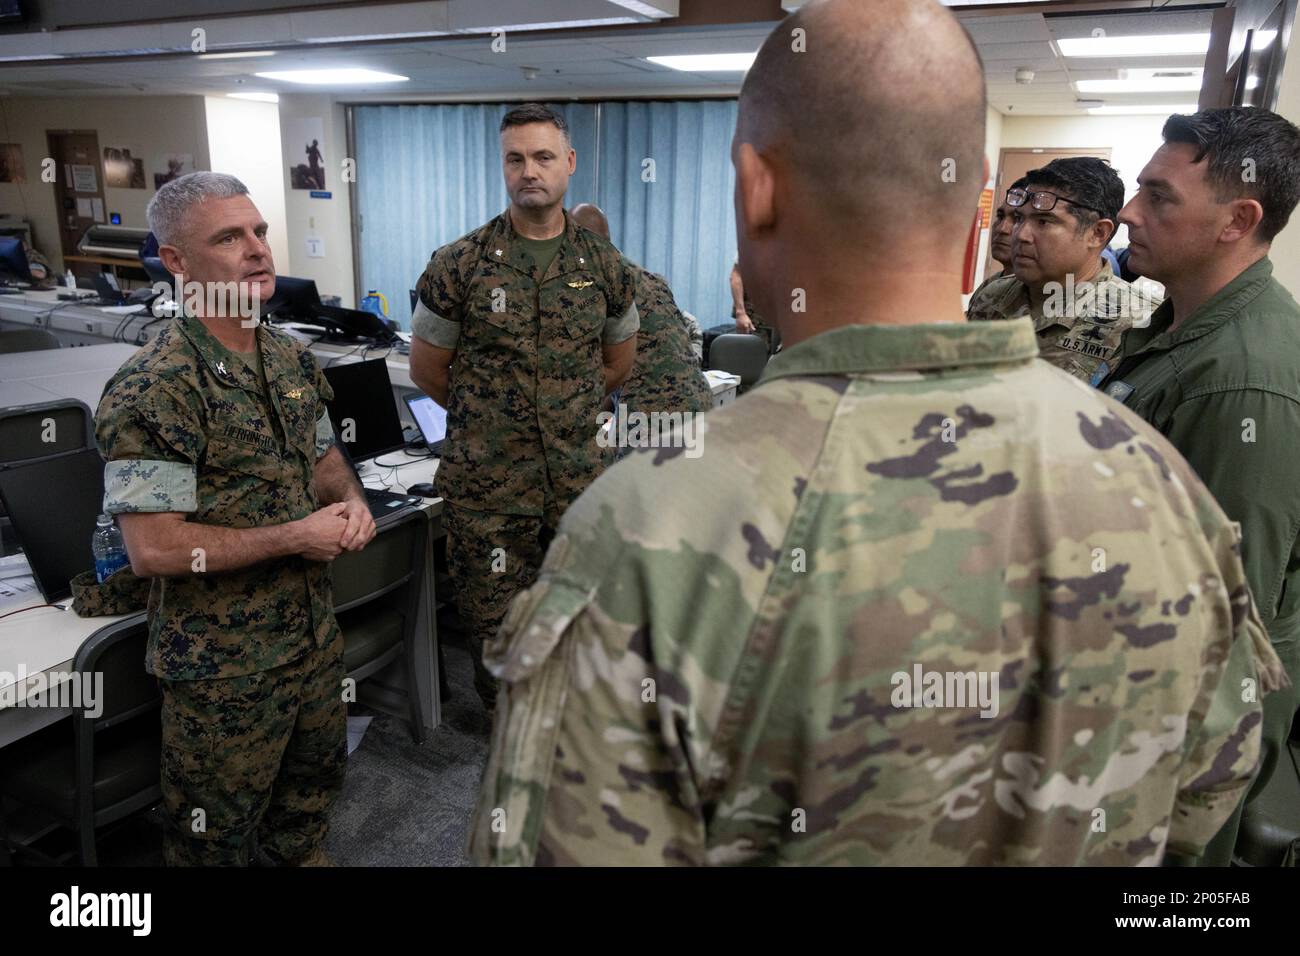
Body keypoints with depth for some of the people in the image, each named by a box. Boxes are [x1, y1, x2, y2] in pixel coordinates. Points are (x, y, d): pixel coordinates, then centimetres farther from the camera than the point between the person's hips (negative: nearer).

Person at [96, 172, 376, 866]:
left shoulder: (292, 361, 3)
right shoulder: (153, 390, -22)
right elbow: (153, 548, -25)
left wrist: (349, 499, -6)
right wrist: (296, 536, -21)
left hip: (314, 632, 7)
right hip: (224, 664, -7)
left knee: (314, 783, 28)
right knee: (219, 833, 16)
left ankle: (300, 856, 54)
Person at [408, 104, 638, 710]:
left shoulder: (605, 267, 4)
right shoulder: (459, 265, -4)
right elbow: (425, 369, 5)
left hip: (581, 480, 2)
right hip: (486, 486, -2)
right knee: (495, 635, 10)